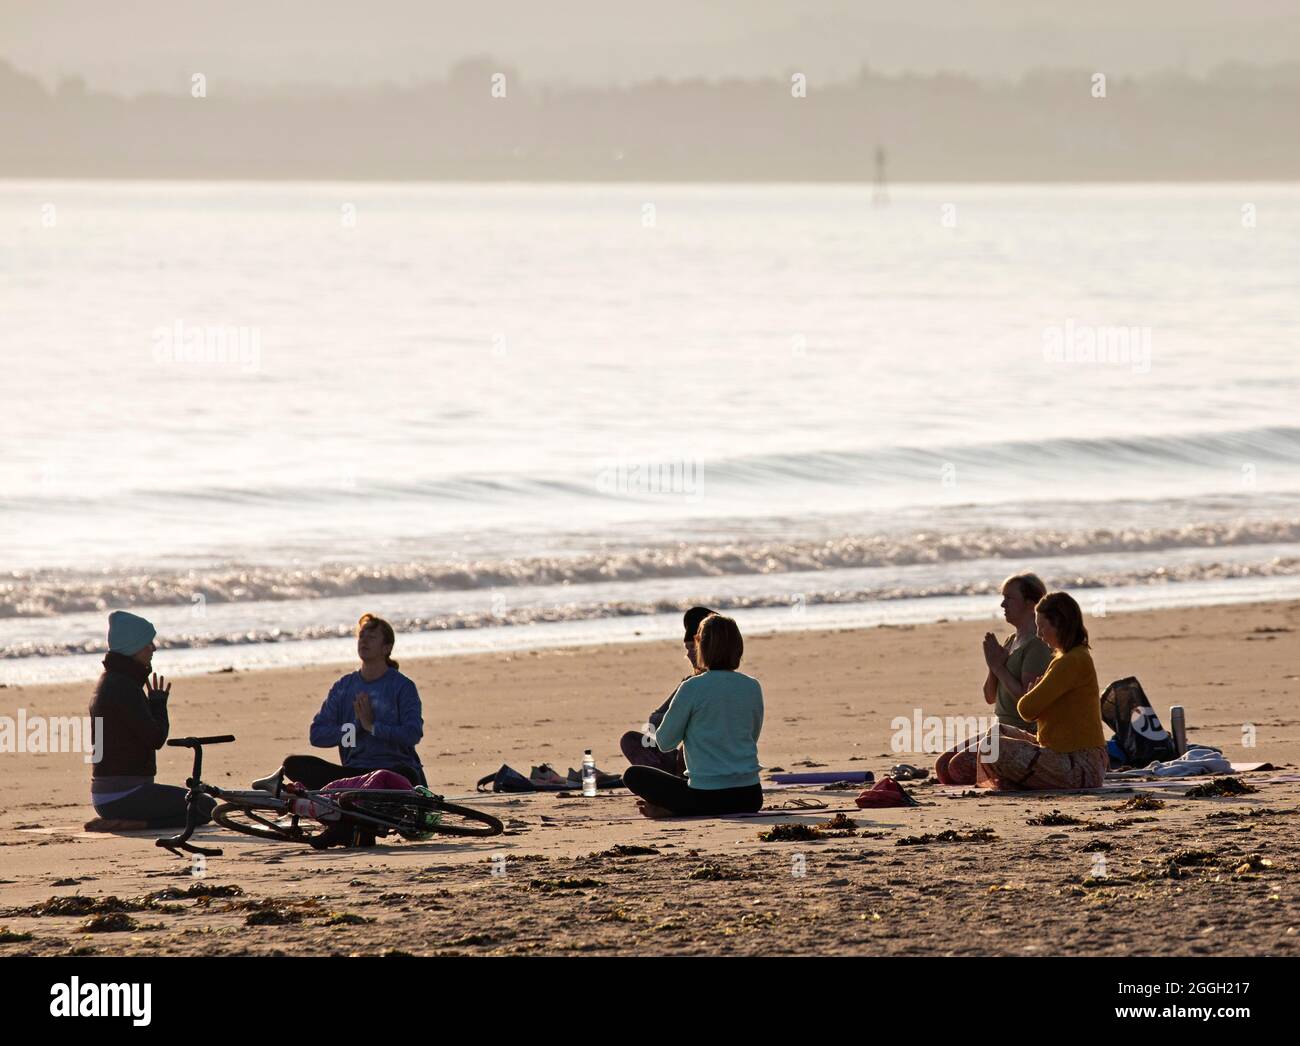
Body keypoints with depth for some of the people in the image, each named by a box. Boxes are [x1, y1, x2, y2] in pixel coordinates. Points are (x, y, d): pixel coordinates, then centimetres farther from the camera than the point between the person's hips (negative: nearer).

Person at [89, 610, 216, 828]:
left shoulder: (110, 681, 15)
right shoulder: (123, 687, -17)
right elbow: (155, 738, -15)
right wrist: (159, 704, -1)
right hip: (123, 796, -10)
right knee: (206, 808, -6)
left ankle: (117, 821, 9)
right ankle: (130, 823, -13)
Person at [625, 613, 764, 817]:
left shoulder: (693, 688, -9)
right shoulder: (752, 688, 4)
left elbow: (665, 743, -1)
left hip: (707, 797, -4)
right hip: (749, 798, 4)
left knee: (633, 775, 14)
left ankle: (670, 809, -5)